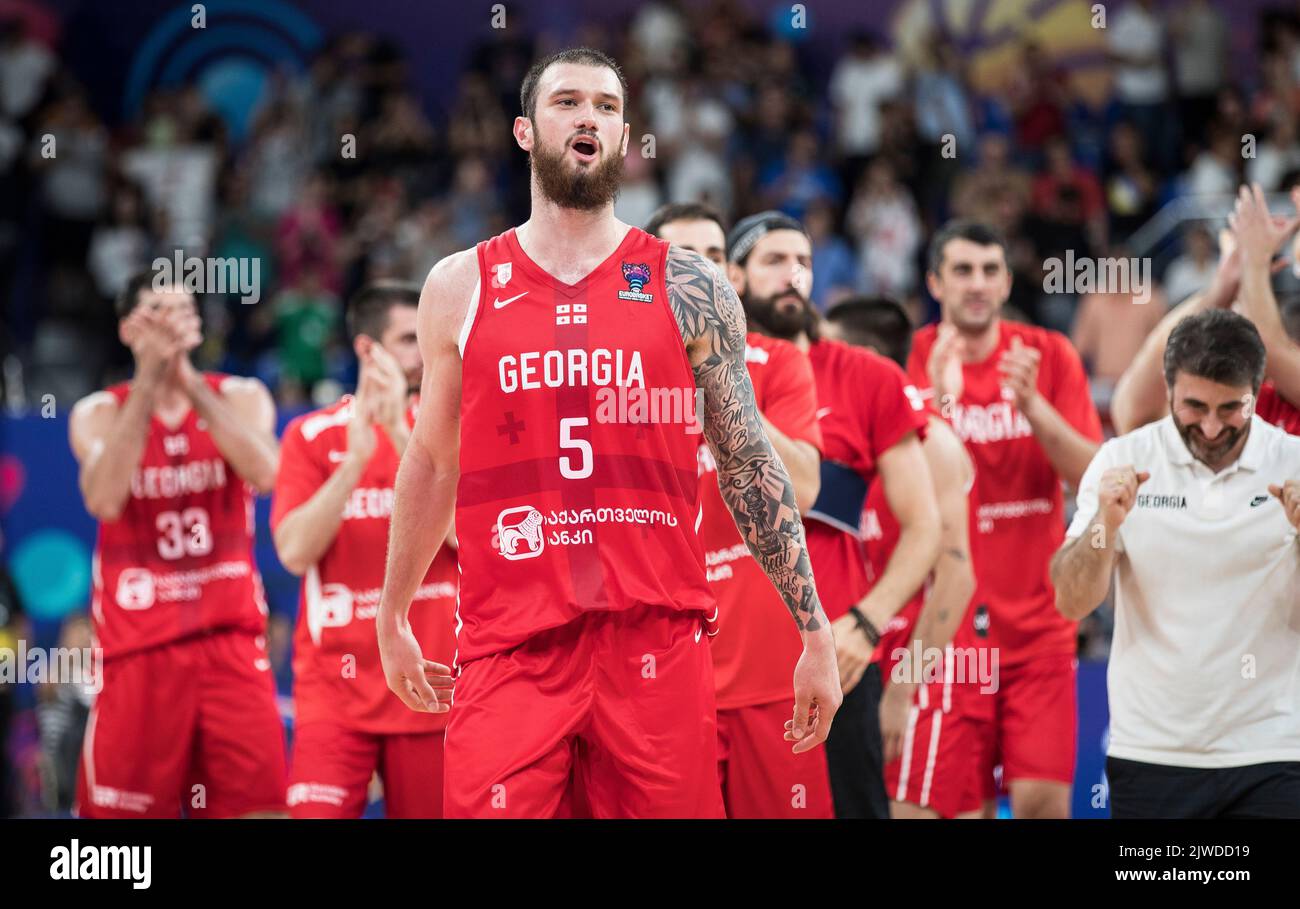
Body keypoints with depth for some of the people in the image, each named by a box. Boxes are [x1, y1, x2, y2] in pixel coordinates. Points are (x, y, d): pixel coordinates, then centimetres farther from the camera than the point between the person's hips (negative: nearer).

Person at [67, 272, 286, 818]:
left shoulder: (241, 398, 7)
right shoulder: (99, 414, 4)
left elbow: (264, 474, -14)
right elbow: (104, 499, -17)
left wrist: (189, 380, -16)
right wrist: (150, 381, -17)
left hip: (231, 636, 1)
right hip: (138, 646, -1)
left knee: (258, 806, -6)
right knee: (123, 811, 1)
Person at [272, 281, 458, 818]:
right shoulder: (313, 435, 4)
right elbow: (295, 552, -8)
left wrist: (402, 436, -17)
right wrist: (355, 457, -16)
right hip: (336, 686, -1)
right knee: (316, 812, -15)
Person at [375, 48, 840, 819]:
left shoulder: (688, 288, 6)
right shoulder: (461, 287, 9)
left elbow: (750, 465, 7)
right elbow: (432, 463, 19)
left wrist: (815, 634, 4)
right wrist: (393, 617, 23)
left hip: (658, 639, 0)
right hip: (510, 650, 0)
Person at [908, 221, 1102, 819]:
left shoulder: (1048, 355, 3)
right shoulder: (914, 360, -1)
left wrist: (1033, 405, -18)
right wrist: (937, 396, -24)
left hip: (1038, 628, 1)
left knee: (1043, 801, -9)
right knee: (962, 803, -3)